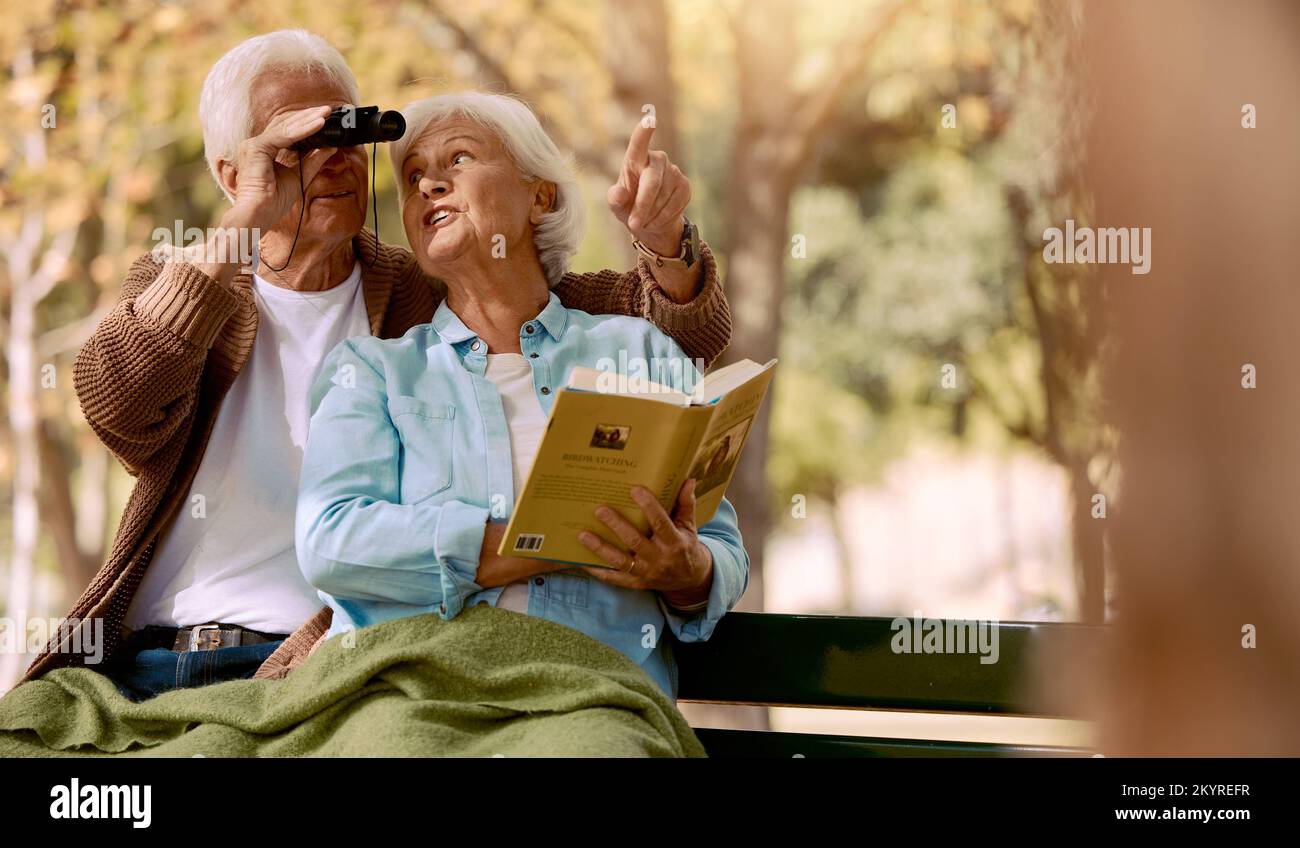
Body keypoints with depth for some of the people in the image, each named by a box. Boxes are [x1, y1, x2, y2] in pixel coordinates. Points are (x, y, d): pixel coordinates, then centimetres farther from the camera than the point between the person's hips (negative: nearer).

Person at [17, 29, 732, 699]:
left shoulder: (442, 297, 10)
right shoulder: (173, 290, 13)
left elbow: (684, 333, 8)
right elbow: (116, 408, -10)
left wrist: (663, 242, -14)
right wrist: (239, 225, -15)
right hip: (132, 664, 2)